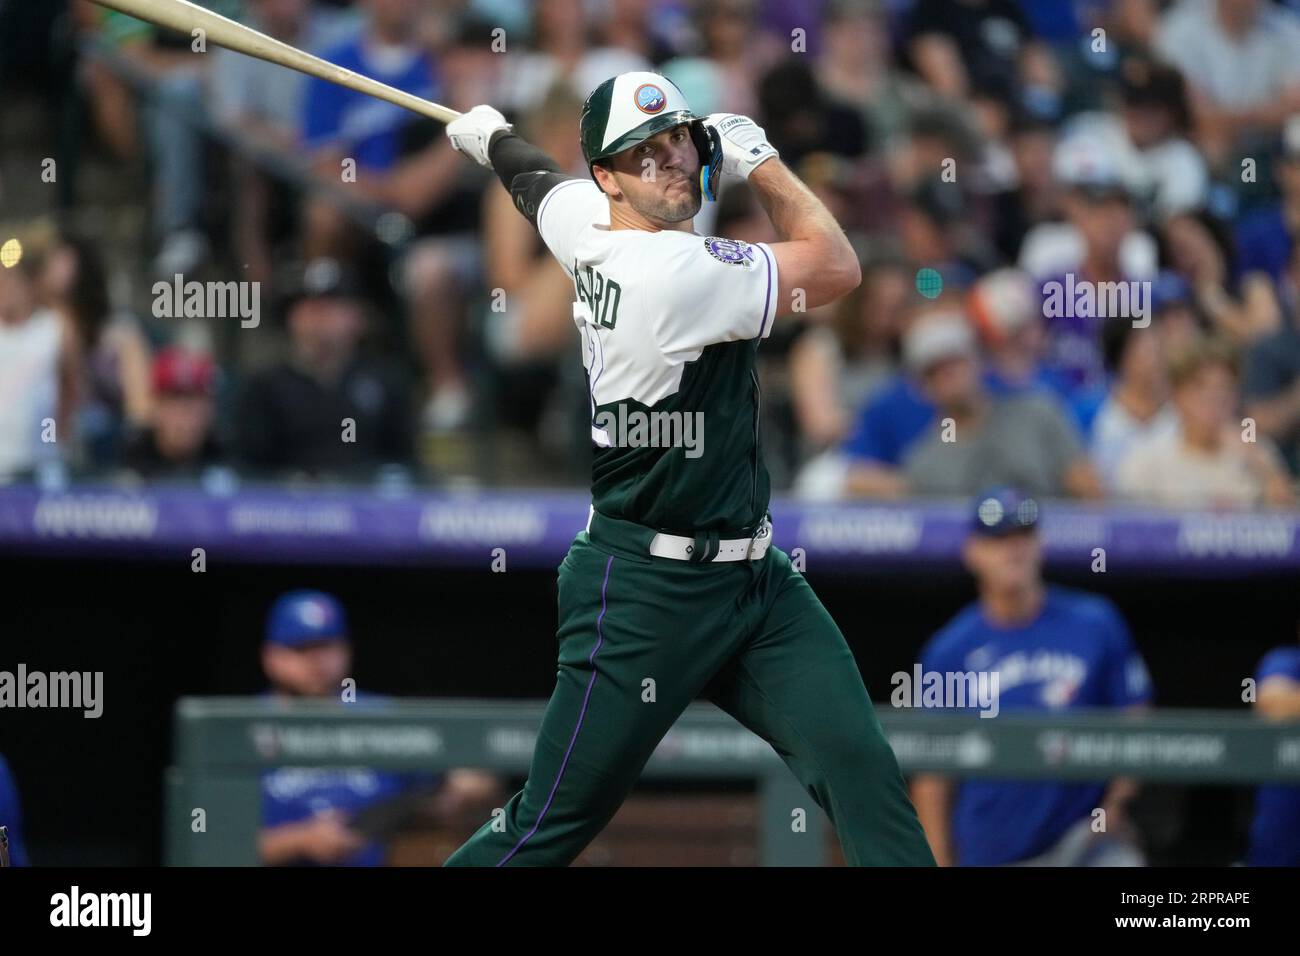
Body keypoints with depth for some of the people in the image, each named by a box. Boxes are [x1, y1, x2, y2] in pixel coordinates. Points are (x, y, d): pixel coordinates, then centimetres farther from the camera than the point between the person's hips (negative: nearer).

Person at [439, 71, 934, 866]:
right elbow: (838, 269, -13)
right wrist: (761, 161, -2)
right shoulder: (675, 270, -21)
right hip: (649, 592, -9)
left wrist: (487, 133, 49)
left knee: (860, 764, -9)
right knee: (544, 835, -3)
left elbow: (532, 176, 27)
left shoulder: (583, 220, 4)